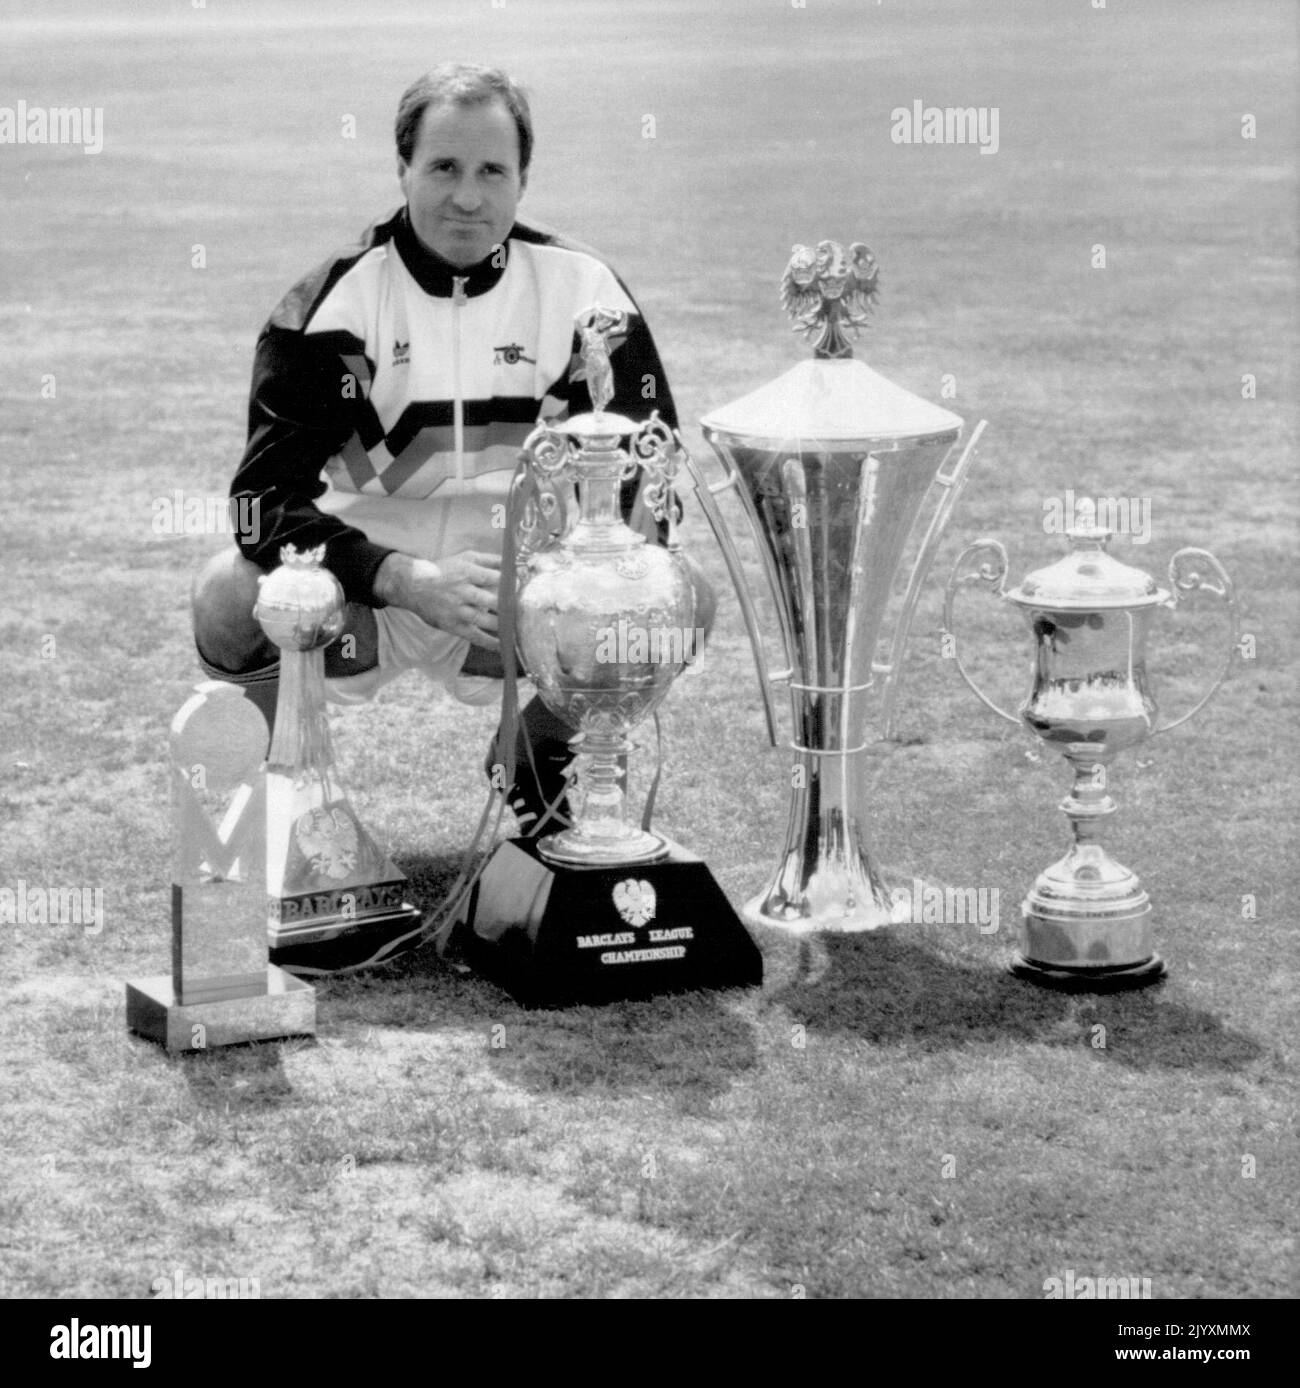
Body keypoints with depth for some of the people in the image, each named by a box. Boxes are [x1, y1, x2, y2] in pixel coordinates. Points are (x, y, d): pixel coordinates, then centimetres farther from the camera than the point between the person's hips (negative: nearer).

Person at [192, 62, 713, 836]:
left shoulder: (582, 290, -3)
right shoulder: (333, 301, -10)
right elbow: (267, 497, -17)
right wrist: (414, 581, -32)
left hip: (522, 594, 2)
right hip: (362, 592, -2)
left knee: (685, 595, -22)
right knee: (232, 595, -33)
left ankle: (536, 765, 8)